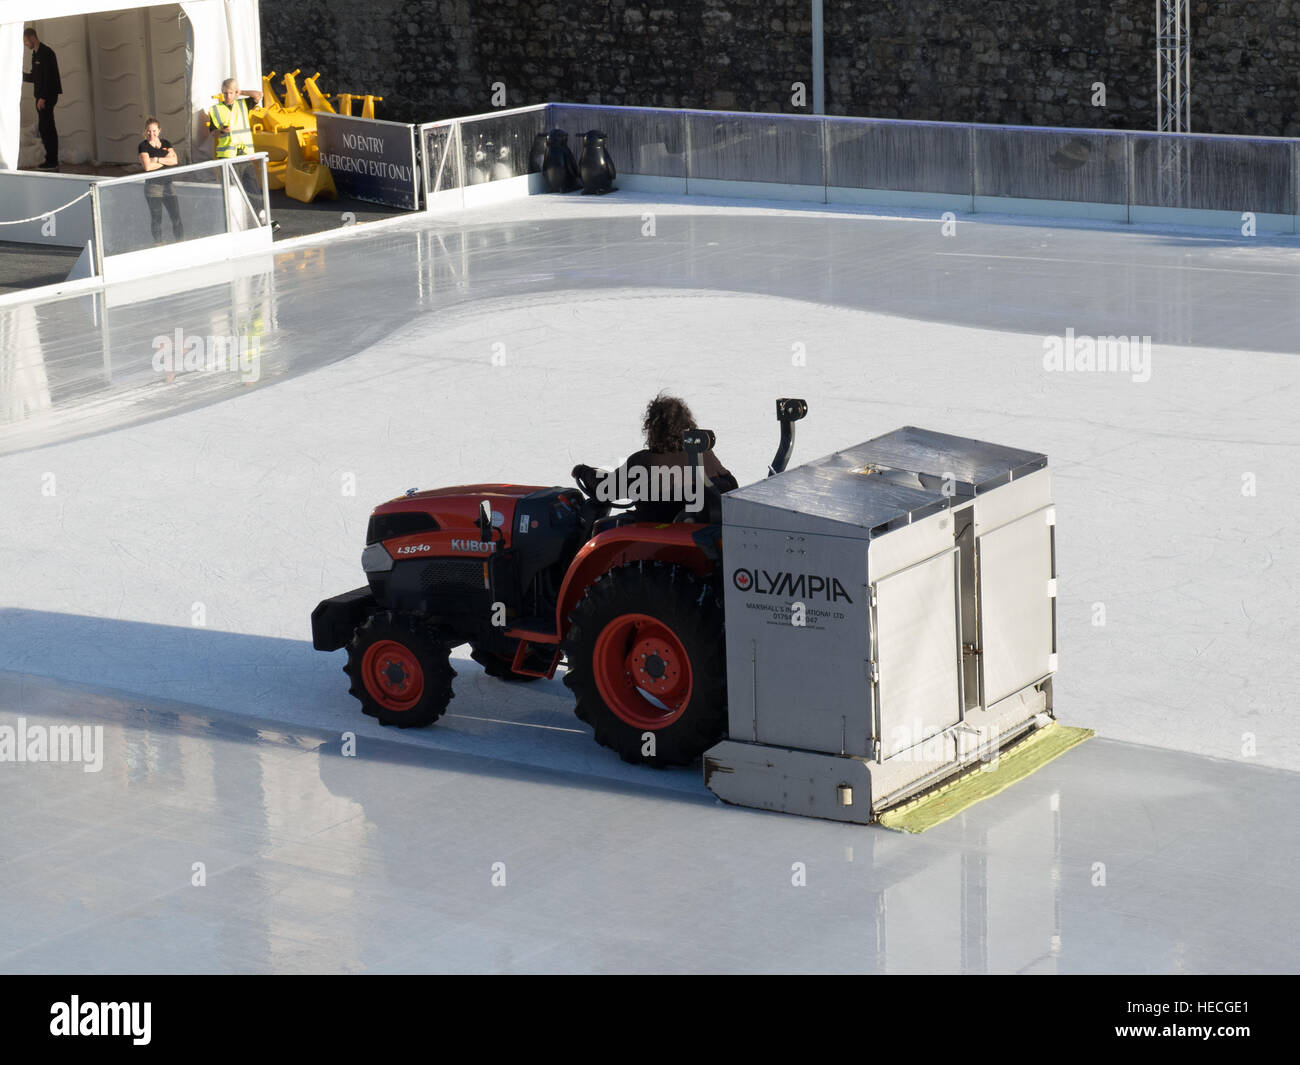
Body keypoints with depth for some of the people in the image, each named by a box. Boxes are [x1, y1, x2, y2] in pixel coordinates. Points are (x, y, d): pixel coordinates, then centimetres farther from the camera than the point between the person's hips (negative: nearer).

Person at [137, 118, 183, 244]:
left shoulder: (166, 144, 11)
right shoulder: (143, 146, -2)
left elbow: (174, 161, -3)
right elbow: (147, 166, -15)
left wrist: (157, 160, -12)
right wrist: (166, 160, -5)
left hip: (167, 184, 4)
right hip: (153, 185, -4)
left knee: (176, 217, -1)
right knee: (156, 219, -1)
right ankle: (158, 244, 7)